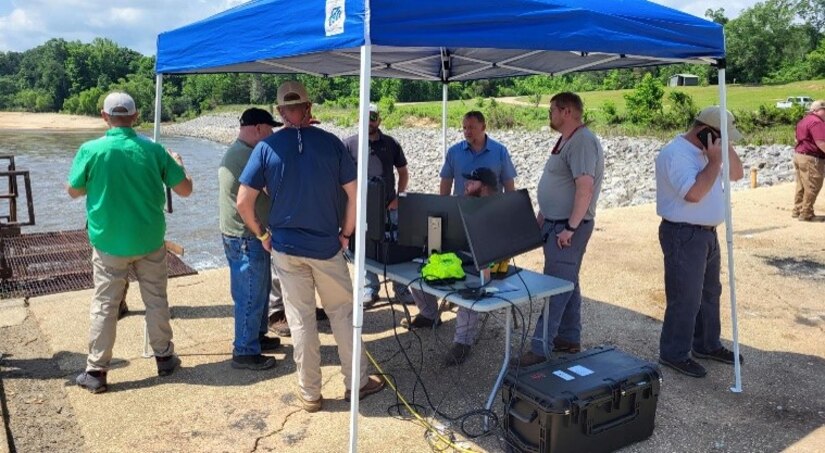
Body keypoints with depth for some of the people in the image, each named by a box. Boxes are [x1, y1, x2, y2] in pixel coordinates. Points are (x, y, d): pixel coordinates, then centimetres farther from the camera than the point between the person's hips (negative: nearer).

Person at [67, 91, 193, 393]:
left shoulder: (90, 150, -10)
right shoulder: (153, 150, -8)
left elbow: (73, 191, 2)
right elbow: (185, 190, -3)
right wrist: (178, 163, 15)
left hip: (109, 243, -1)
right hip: (149, 241, 1)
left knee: (104, 305, 9)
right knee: (156, 300, 14)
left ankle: (96, 371, 16)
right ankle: (164, 357, 27)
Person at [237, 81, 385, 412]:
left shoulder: (266, 147, -4)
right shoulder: (331, 143, -4)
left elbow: (243, 202, -7)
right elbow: (354, 194, -6)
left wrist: (262, 234, 7)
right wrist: (345, 234, 4)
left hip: (286, 247, 1)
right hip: (327, 246, 0)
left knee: (300, 320, 10)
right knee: (342, 313, 14)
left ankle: (310, 394, 21)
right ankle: (357, 383, 24)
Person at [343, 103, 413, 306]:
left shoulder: (391, 144, 4)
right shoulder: (350, 144, -2)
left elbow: (403, 172, 12)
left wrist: (399, 197, 1)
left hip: (390, 207, 1)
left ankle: (401, 289, 17)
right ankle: (370, 289, 21)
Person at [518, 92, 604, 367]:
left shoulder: (582, 141, -18)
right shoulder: (566, 141, 15)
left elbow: (585, 187, -27)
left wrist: (570, 227, -26)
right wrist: (542, 217, 20)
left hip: (567, 228, -10)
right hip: (555, 224, 10)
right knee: (566, 283, 16)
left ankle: (540, 349, -3)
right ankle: (569, 339, 27)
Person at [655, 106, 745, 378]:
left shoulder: (706, 151, 11)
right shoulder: (675, 154, -20)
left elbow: (736, 174, 16)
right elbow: (693, 193, -31)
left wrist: (726, 148, 2)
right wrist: (714, 161, -22)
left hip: (707, 234, 10)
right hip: (683, 235, -10)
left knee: (710, 293, 20)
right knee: (685, 299, -3)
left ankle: (707, 345, 36)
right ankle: (674, 354, 10)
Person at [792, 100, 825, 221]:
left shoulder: (805, 120, 16)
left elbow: (799, 139, 21)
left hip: (799, 155, 10)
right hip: (811, 158, -10)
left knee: (802, 186, 16)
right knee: (812, 188, -4)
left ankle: (797, 210, 21)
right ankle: (806, 214, 0)